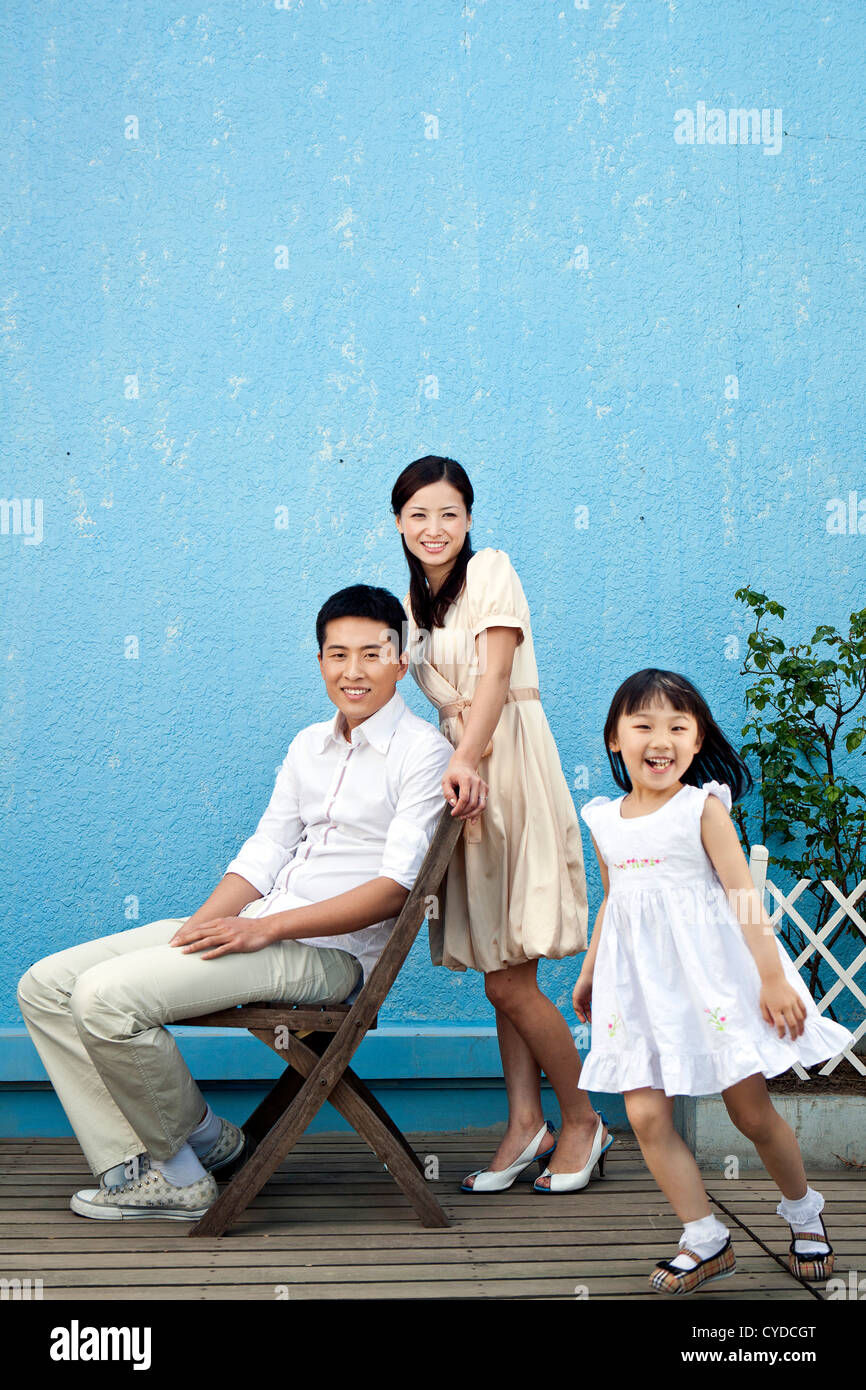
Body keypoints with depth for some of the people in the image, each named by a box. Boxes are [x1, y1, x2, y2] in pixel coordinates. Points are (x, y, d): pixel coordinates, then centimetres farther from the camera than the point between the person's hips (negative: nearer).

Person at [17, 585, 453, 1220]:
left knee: (106, 995, -23)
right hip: (254, 929, 8)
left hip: (329, 951, -8)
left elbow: (395, 887, -15)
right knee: (46, 986, -2)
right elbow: (264, 851, 16)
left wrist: (266, 928, -20)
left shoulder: (423, 751, -6)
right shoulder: (309, 744, 18)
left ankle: (195, 1143, 1)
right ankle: (138, 1168, -6)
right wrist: (197, 929, -2)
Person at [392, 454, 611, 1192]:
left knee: (509, 980, -7)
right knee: (503, 977, 7)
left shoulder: (492, 570, -3)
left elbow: (496, 674, -15)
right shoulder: (416, 603, 19)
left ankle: (583, 1122, 10)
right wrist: (463, 757, -3)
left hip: (512, 771, -7)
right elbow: (448, 696, 15)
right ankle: (527, 1125, 15)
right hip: (464, 775, 7)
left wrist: (465, 758, -29)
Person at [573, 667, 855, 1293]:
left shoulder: (703, 807, -7)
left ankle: (805, 1213, 28)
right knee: (646, 1115, -5)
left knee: (752, 1111, 3)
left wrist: (773, 977, -15)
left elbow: (743, 894, -11)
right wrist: (588, 973, 27)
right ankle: (706, 1241, 7)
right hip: (640, 982, 4)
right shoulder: (605, 821, 7)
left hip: (710, 972, -4)